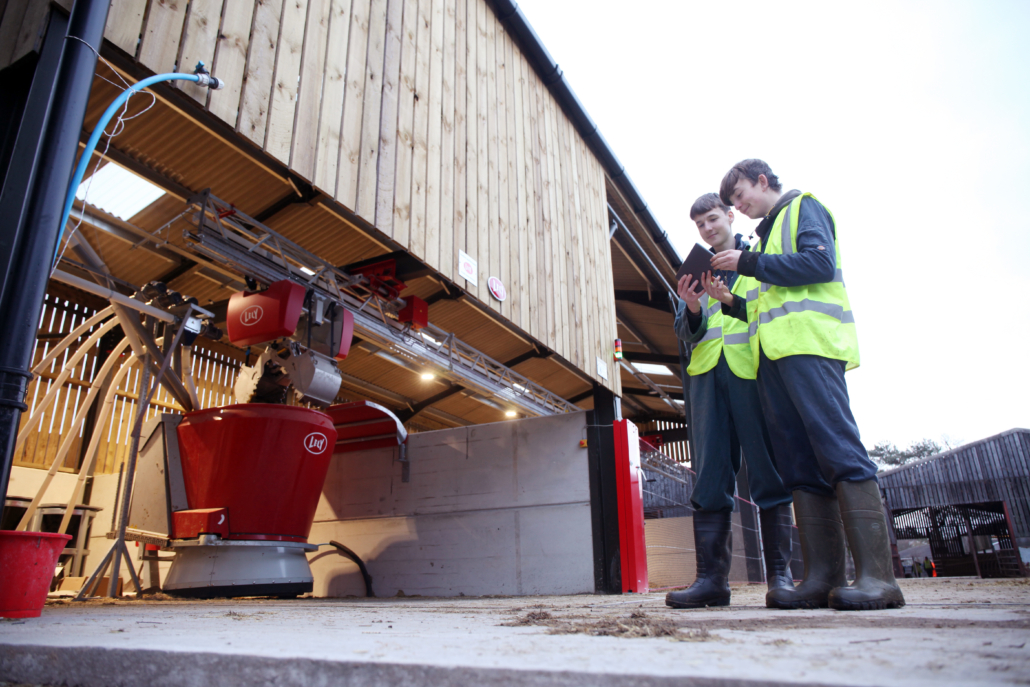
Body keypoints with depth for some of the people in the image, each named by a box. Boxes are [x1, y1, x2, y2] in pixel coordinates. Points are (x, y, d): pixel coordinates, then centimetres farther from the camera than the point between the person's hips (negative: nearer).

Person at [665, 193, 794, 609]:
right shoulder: (695, 270, 22)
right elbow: (686, 334, 15)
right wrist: (692, 310, -6)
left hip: (752, 368, -3)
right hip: (708, 371, 3)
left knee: (767, 471, -3)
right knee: (710, 476, -2)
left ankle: (780, 573, 5)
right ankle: (712, 576, -1)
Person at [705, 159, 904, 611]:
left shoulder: (803, 207, 11)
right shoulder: (768, 235, 33)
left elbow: (819, 263, -10)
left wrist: (748, 263, -6)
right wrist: (732, 303, 15)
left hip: (810, 344, -8)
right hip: (774, 354, 8)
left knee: (839, 450, -17)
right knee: (799, 466, -2)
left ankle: (877, 577, -17)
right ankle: (823, 577, -4)